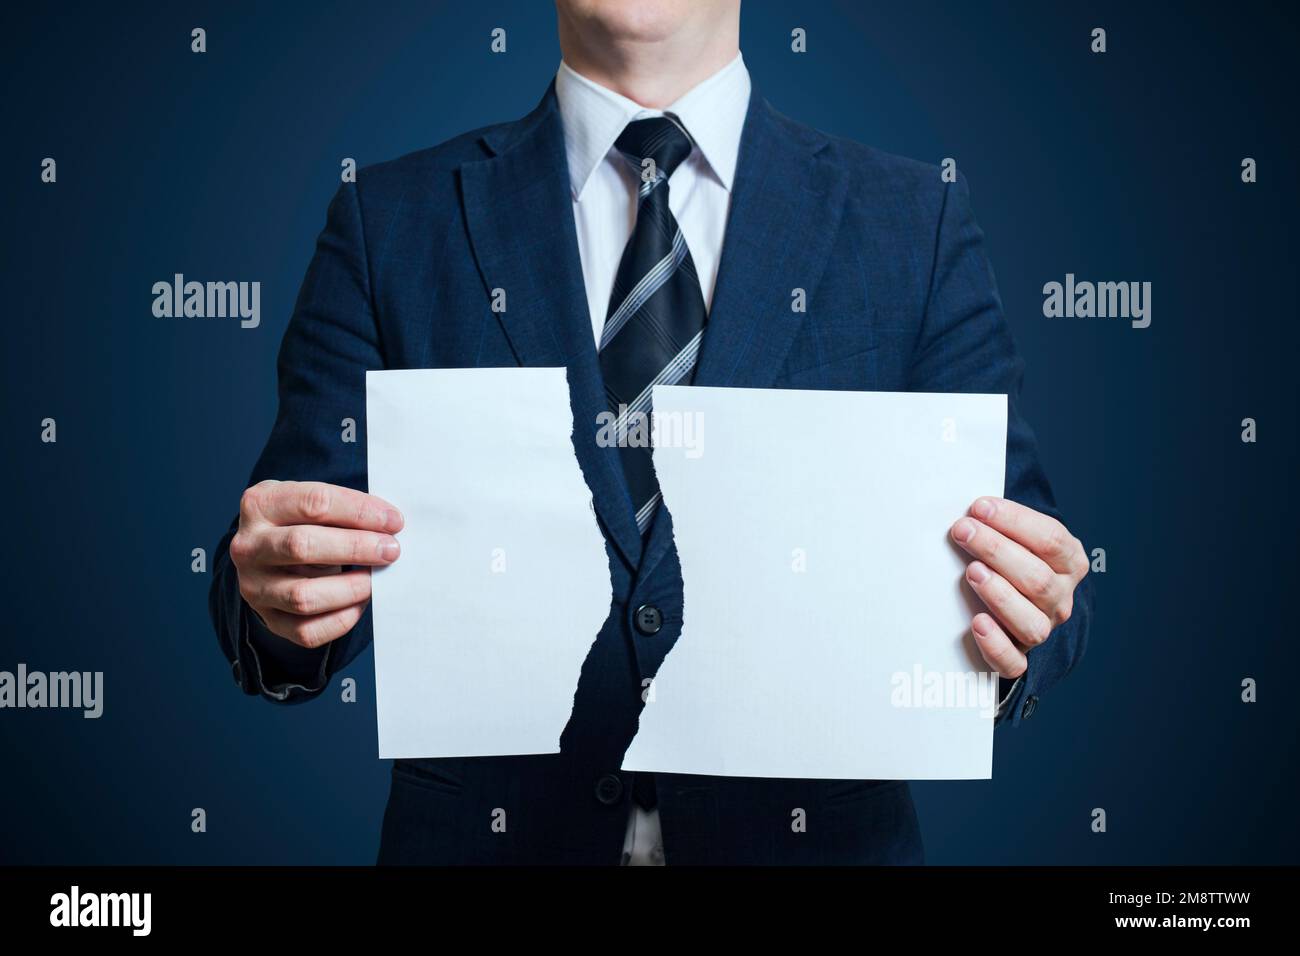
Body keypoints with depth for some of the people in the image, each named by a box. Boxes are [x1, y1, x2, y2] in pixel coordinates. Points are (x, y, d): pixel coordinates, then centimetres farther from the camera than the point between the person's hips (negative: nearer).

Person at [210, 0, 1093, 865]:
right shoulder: (389, 221, -2)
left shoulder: (917, 224, -2)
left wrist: (1018, 635, -26)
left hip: (811, 834, 1)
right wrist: (280, 603, -27)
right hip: (486, 836, 0)